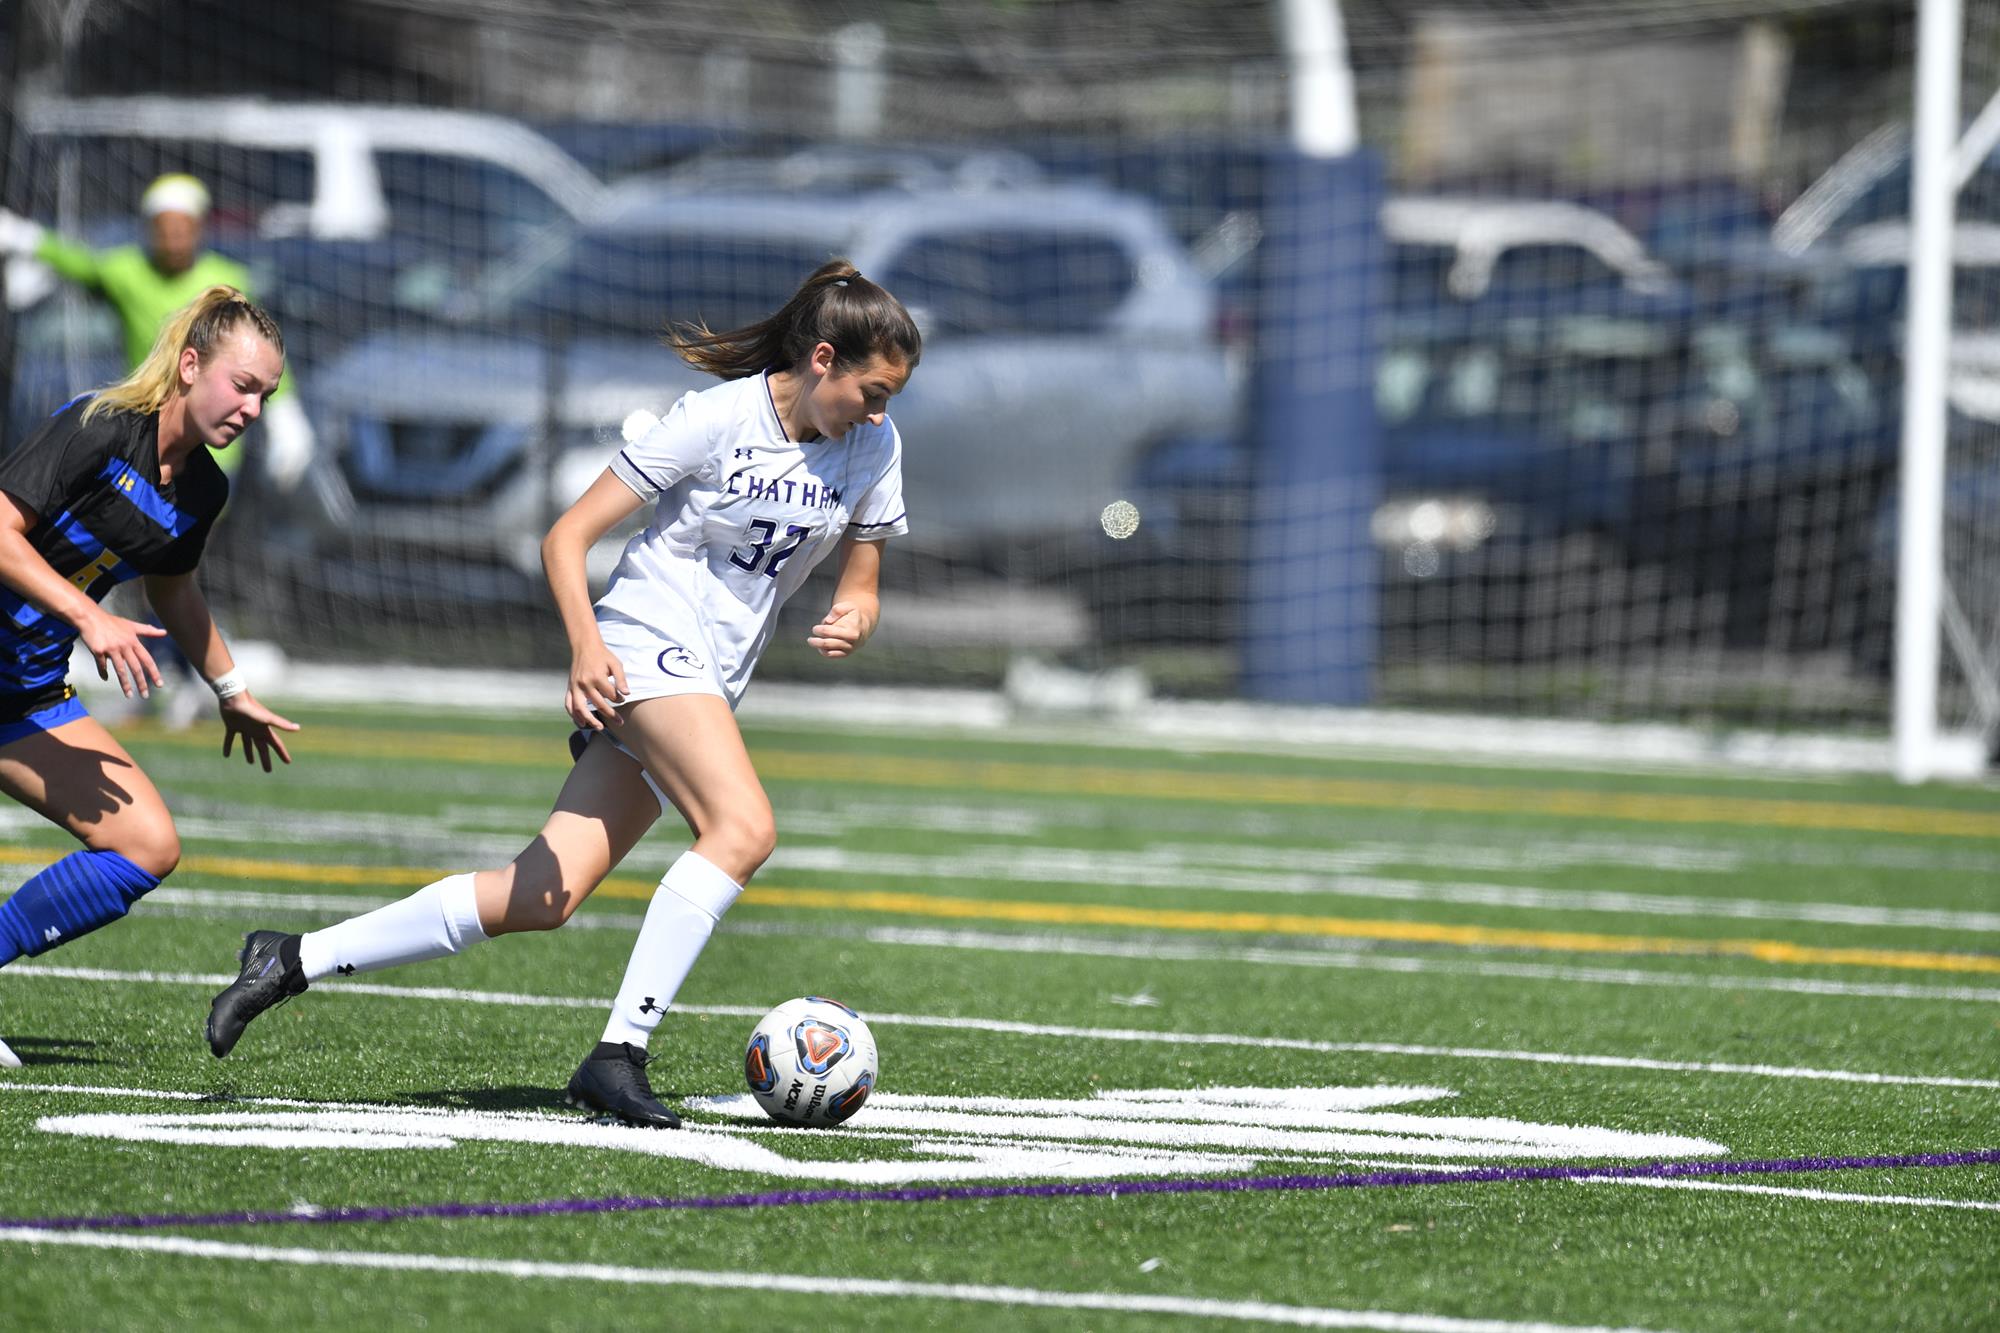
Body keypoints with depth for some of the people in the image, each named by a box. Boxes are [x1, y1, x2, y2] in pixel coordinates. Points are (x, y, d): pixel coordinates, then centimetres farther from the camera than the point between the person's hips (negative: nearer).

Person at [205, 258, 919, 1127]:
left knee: (543, 898, -4)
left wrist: (853, 620, -10)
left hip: (708, 688, 6)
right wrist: (587, 644, -27)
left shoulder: (874, 445, 5)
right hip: (646, 645, -6)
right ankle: (619, 1056, -29)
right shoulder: (718, 418, -13)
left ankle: (293, 960, 3)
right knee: (743, 828, -30)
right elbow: (567, 538, -11)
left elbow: (859, 587, 15)